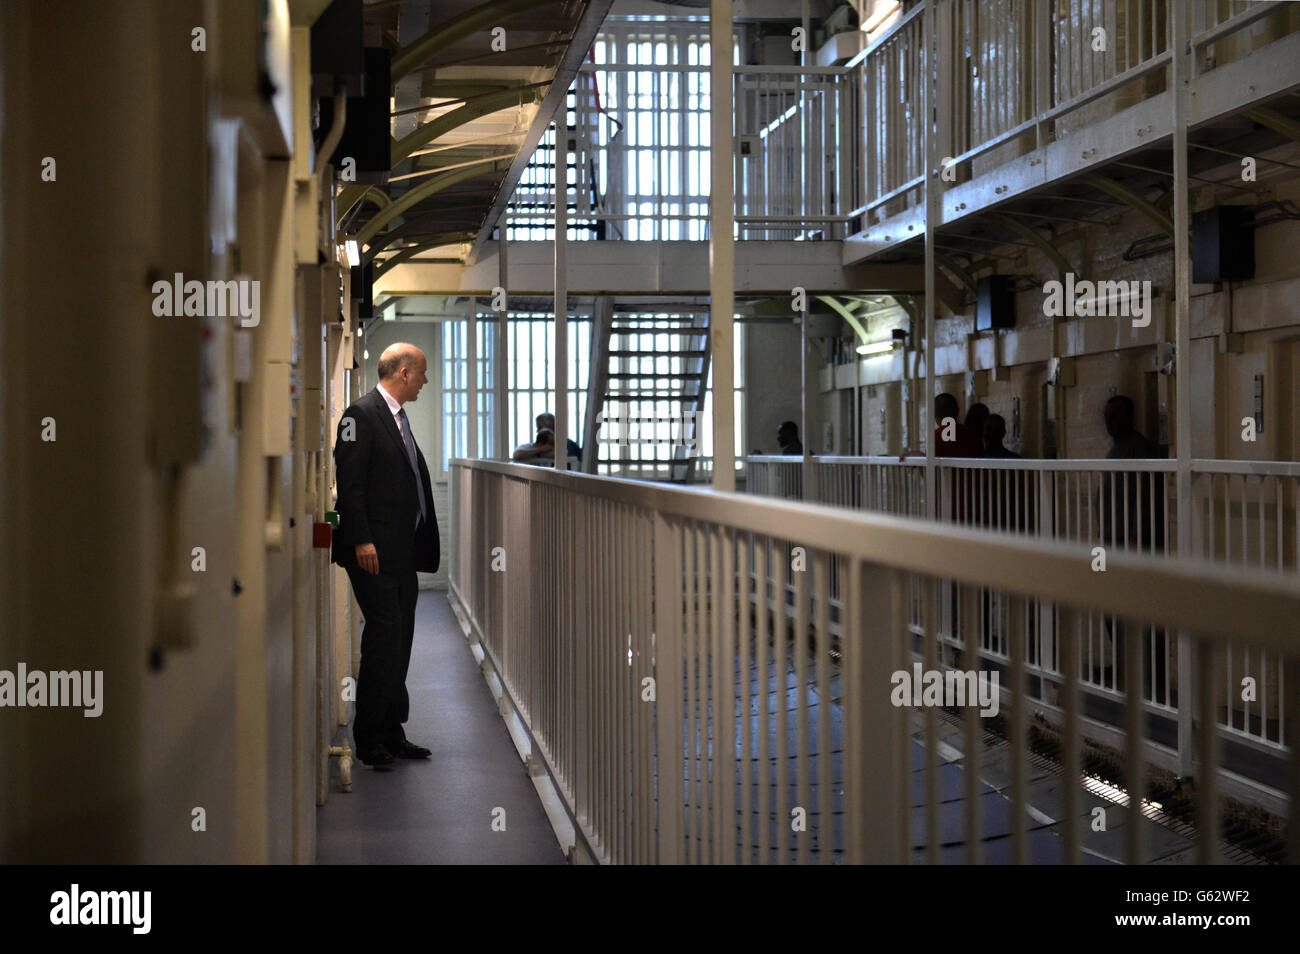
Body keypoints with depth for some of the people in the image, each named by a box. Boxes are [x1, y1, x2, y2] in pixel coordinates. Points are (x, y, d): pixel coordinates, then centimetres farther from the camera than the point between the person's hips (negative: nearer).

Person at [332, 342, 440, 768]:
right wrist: (361, 540, -20)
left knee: (400, 639, 10)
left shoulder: (399, 418, 18)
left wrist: (422, 545, 16)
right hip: (374, 550, -9)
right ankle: (369, 737, -1)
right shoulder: (361, 414, -9)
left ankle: (391, 733, 17)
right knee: (384, 634, -9)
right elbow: (349, 481, -15)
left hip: (403, 551, 9)